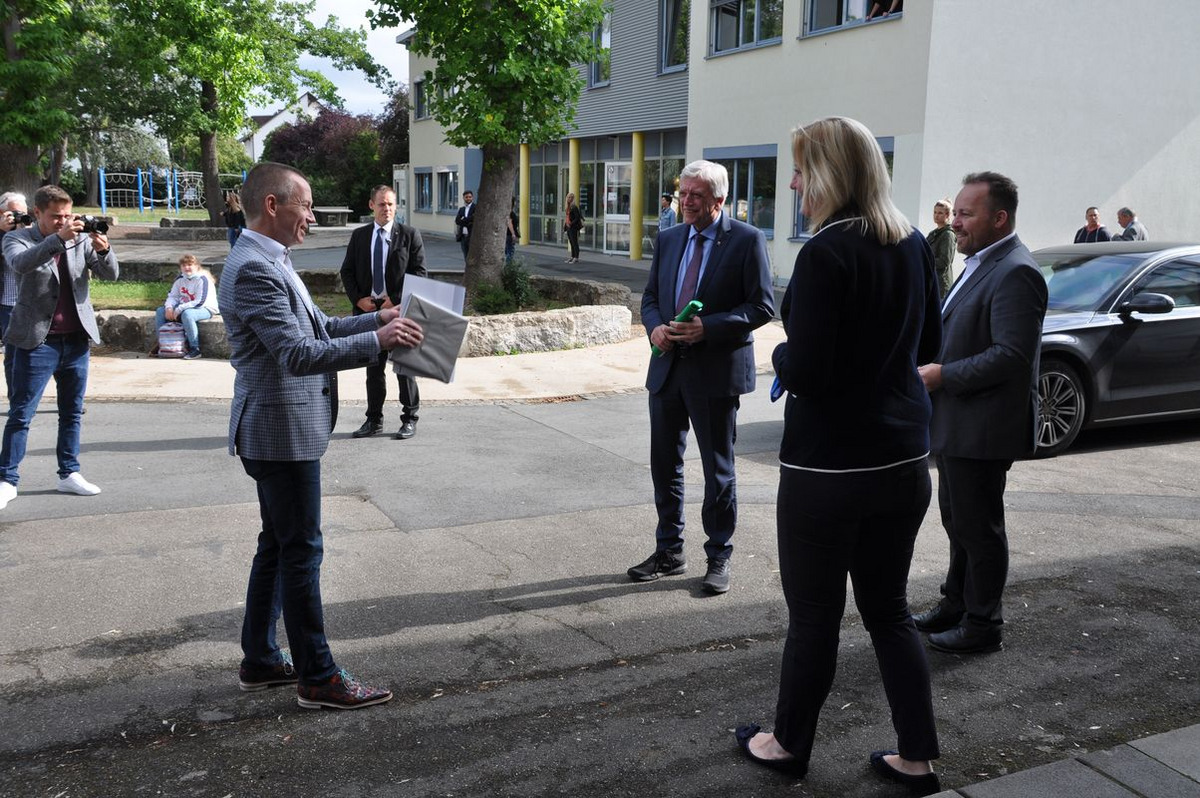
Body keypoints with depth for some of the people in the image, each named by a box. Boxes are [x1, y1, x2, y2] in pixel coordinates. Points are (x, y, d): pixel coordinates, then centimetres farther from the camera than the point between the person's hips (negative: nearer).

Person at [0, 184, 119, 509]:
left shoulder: (81, 239, 6)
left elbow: (111, 273, -2)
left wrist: (103, 249, -22)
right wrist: (59, 238, -33)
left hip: (76, 339, 4)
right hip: (36, 340, -4)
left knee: (72, 412, 12)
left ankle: (69, 474, 22)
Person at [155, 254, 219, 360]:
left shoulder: (202, 279, -19)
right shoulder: (180, 279, 5)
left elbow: (200, 302, -26)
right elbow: (172, 296, 7)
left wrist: (179, 309, -27)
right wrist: (169, 307, -16)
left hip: (205, 309, -8)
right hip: (184, 307, 8)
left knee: (187, 314, -39)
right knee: (160, 311, -3)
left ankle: (195, 348, -29)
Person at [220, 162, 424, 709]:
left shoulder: (268, 262, 14)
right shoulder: (254, 269, -20)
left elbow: (317, 330, 17)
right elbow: (299, 354, -26)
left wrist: (378, 319, 8)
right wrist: (377, 341, -22)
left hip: (278, 429, 11)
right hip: (282, 431, -11)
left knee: (277, 545, 17)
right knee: (301, 551, -2)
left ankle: (260, 660, 29)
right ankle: (318, 677, 10)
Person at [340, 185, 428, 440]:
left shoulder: (409, 235, -1)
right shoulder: (359, 236, 9)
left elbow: (419, 272, -5)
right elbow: (347, 271, 12)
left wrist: (397, 300, -12)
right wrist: (358, 299, -3)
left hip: (399, 308, -3)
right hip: (368, 308, 4)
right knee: (373, 367, 10)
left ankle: (409, 419, 13)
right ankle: (374, 420, 19)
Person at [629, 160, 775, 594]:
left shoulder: (746, 240, -7)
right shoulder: (668, 239, 10)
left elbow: (762, 306, -10)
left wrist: (707, 328, -21)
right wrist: (655, 327, -8)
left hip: (716, 371, -5)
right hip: (668, 367, 6)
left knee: (718, 469, 6)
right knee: (664, 463, 12)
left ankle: (718, 558, 21)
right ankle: (669, 551, 27)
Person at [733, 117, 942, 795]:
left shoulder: (827, 252, -18)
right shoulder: (914, 245, 5)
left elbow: (804, 373, -21)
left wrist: (781, 354, -1)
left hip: (829, 464, -7)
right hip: (903, 458, 7)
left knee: (814, 614, 9)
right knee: (890, 609, 18)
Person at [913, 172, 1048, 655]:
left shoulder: (1015, 273, -20)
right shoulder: (981, 263, 13)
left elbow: (1012, 355, -27)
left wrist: (943, 376, -22)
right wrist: (934, 368, 8)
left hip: (983, 428, -10)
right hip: (956, 424, 10)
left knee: (979, 526, 3)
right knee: (958, 520, 20)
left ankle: (982, 626, 17)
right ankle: (956, 605, 36)